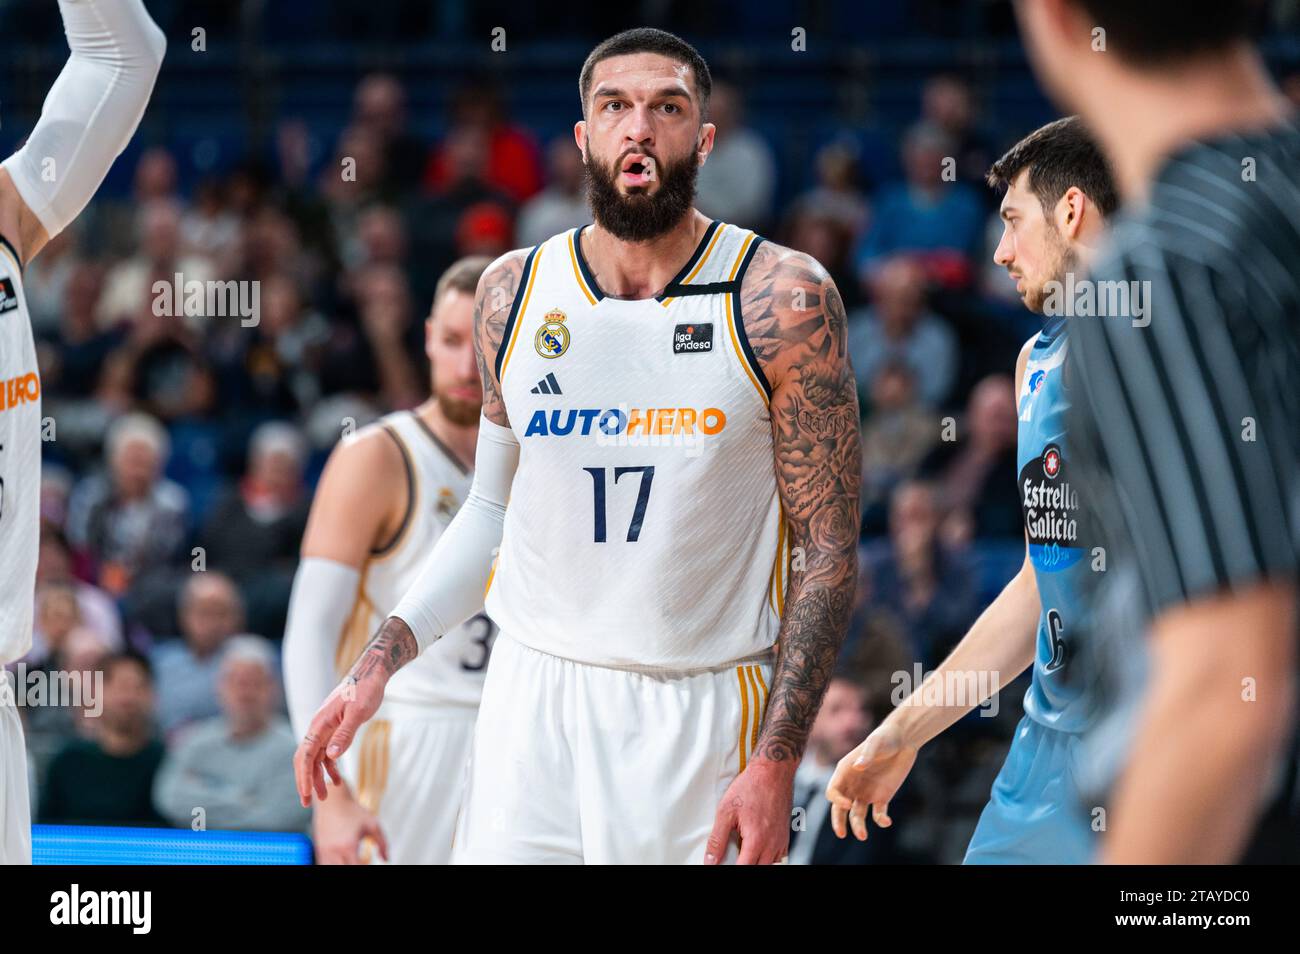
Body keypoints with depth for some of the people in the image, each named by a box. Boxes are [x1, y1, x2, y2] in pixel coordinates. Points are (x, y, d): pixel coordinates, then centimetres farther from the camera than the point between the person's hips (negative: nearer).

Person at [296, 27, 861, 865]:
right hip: (533, 701, 3)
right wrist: (383, 658, 5)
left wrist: (777, 760, -12)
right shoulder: (514, 294, 5)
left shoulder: (783, 301, -6)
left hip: (704, 714, -3)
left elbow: (828, 552, -5)